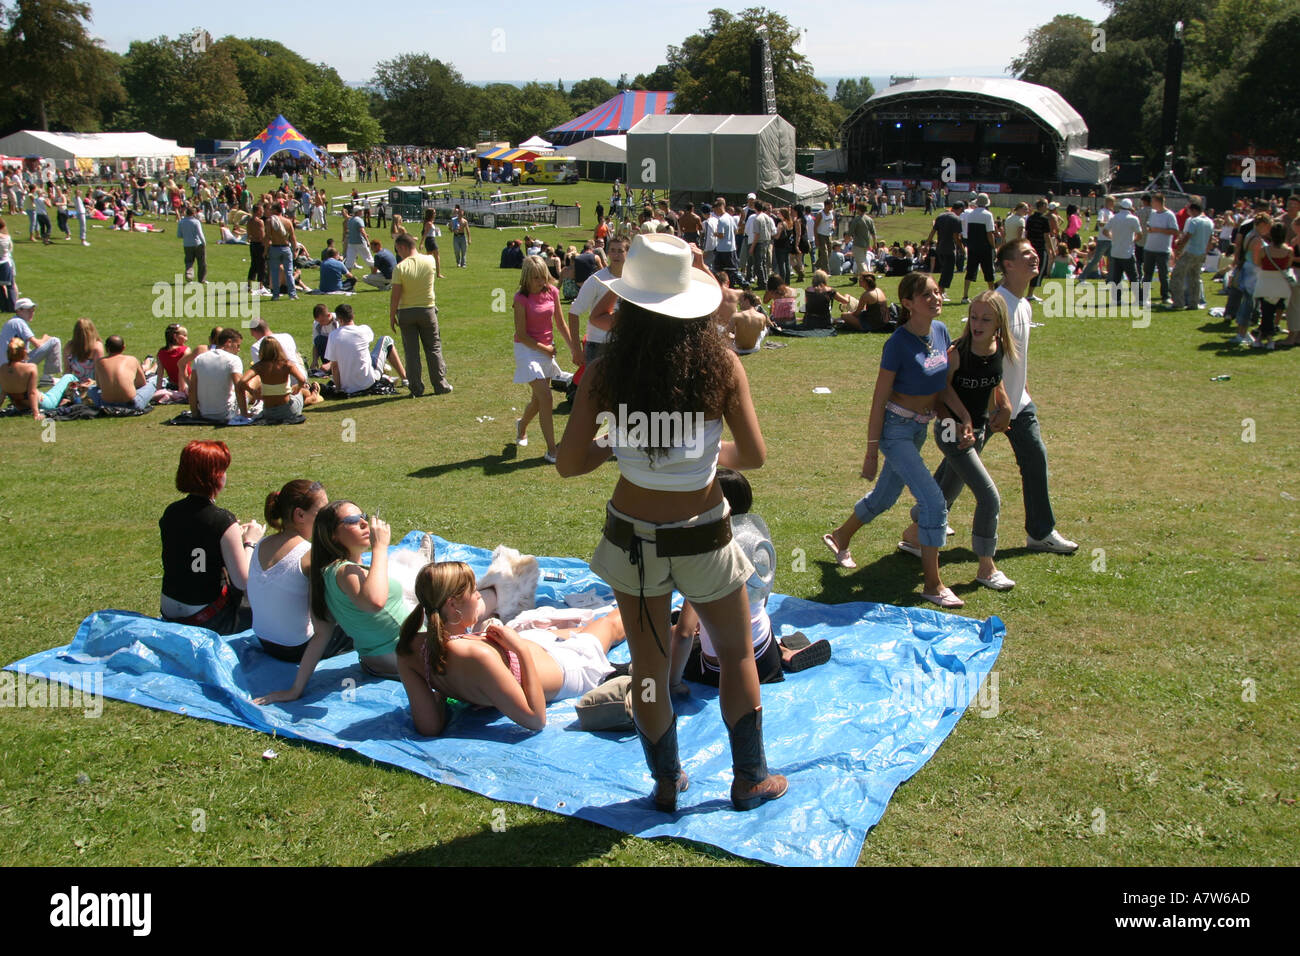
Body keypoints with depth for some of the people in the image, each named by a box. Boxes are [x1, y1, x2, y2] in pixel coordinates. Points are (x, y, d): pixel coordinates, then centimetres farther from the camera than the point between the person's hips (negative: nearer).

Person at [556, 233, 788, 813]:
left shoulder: (606, 375, -12)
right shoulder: (721, 367, -14)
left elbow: (568, 464, -9)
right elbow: (754, 456, -9)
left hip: (633, 535, 1)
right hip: (703, 536, -1)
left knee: (648, 666, 19)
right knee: (737, 655, 23)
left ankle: (667, 783, 36)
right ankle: (750, 779, 34)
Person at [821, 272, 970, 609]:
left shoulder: (940, 331, 1)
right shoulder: (899, 343, -20)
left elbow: (943, 385, 8)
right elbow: (879, 400, -16)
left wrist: (965, 419, -6)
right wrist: (871, 452, -14)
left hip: (920, 428, 8)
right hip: (895, 427, -8)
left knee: (884, 497, 21)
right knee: (934, 501, -13)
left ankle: (839, 537, 46)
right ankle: (933, 585, -2)